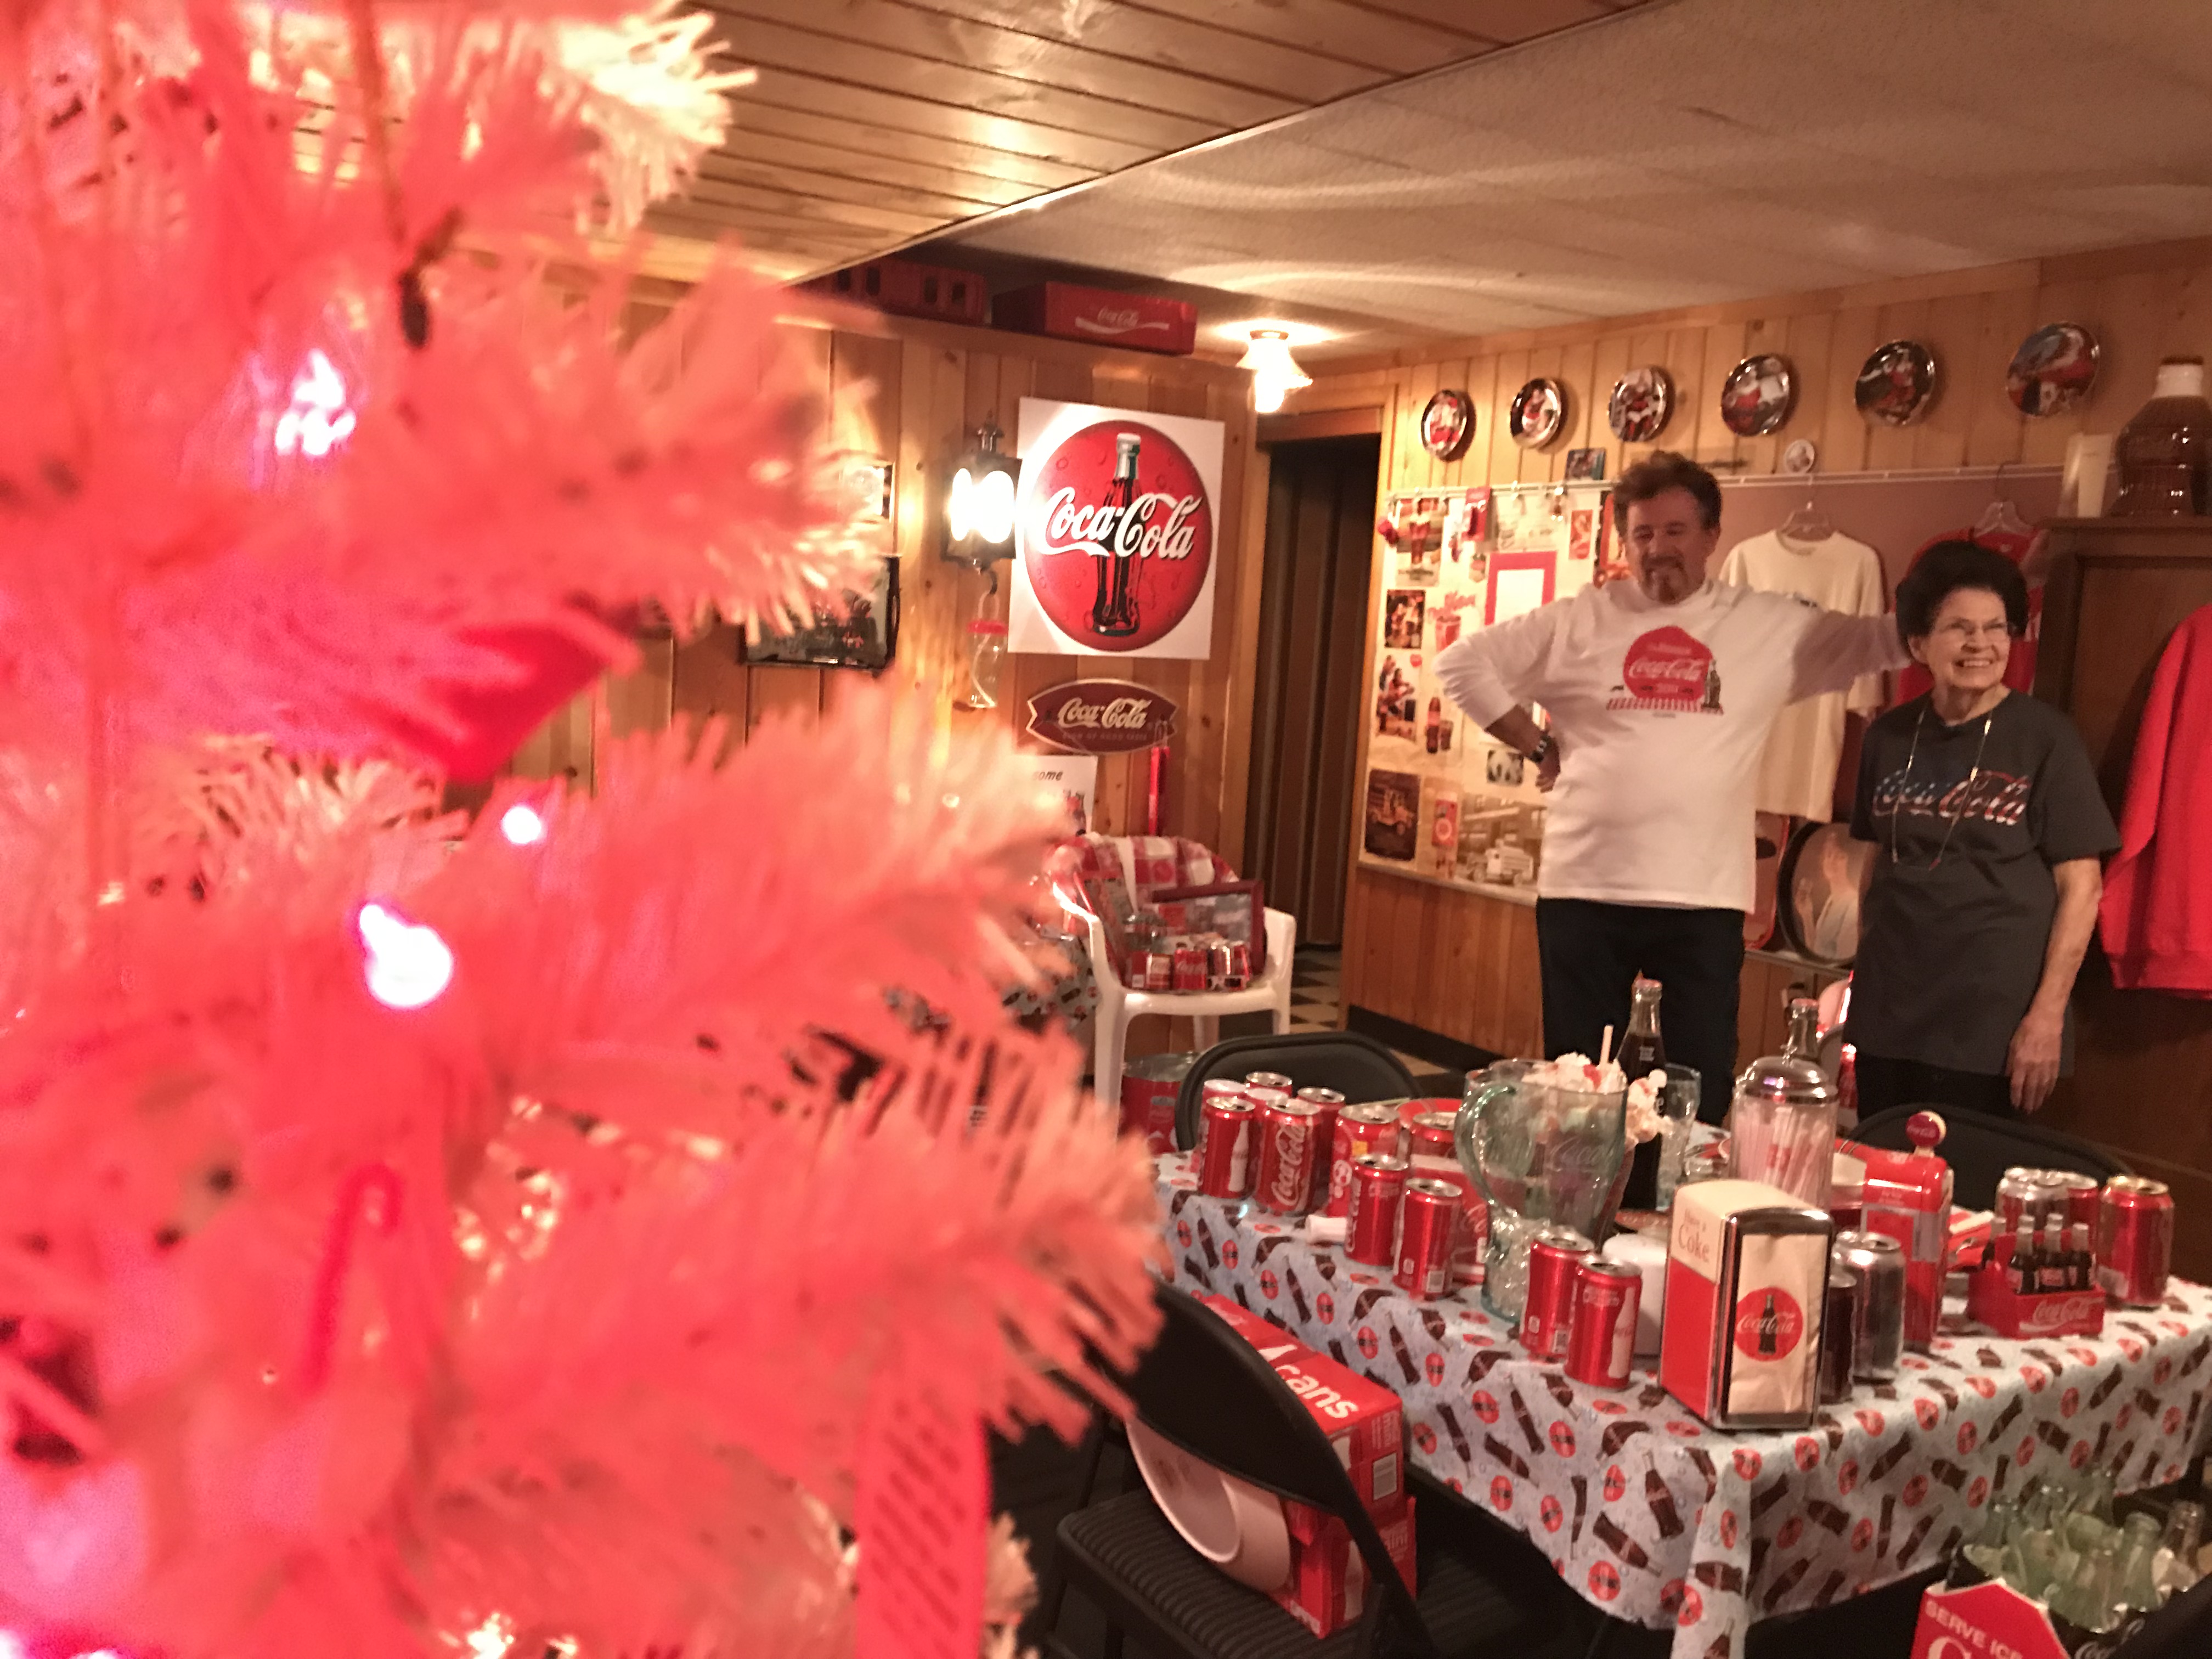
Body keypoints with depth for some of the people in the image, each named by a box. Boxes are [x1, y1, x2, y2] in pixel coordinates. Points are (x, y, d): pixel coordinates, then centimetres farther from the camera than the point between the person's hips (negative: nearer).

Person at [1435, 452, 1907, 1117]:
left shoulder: (1773, 626, 5)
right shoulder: (1576, 621, 4)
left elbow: (1890, 640, 9)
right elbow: (1463, 663, 7)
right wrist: (1537, 745, 3)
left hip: (1704, 897, 0)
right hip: (1584, 889, 0)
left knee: (1702, 1094, 6)